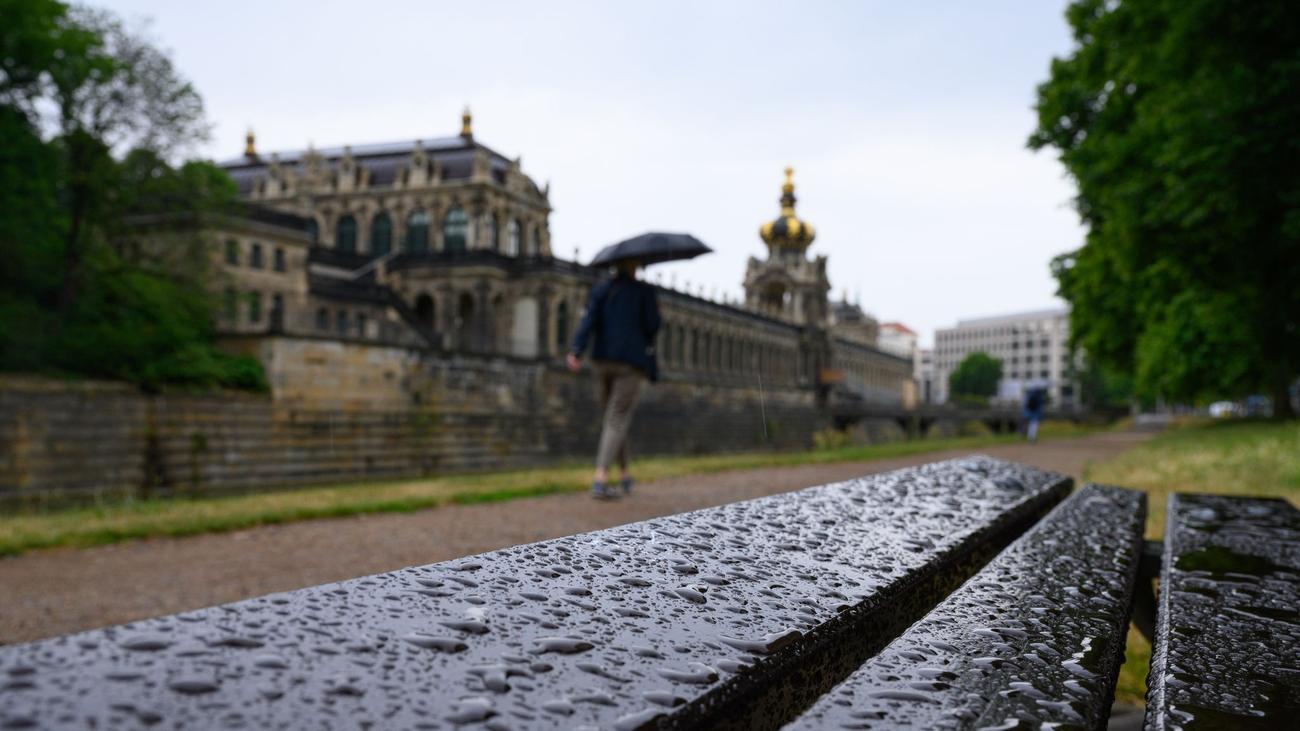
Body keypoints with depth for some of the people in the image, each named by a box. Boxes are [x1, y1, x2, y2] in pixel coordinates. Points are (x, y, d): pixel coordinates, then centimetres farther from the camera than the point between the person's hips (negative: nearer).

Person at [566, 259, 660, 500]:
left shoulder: (600, 290, 7)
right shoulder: (644, 290, -2)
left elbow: (588, 320, -8)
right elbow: (652, 325, -6)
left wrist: (575, 352, -20)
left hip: (603, 362, 4)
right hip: (632, 363, -4)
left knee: (611, 418, 19)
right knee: (617, 421, -7)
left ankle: (625, 476, 30)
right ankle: (600, 480, -21)